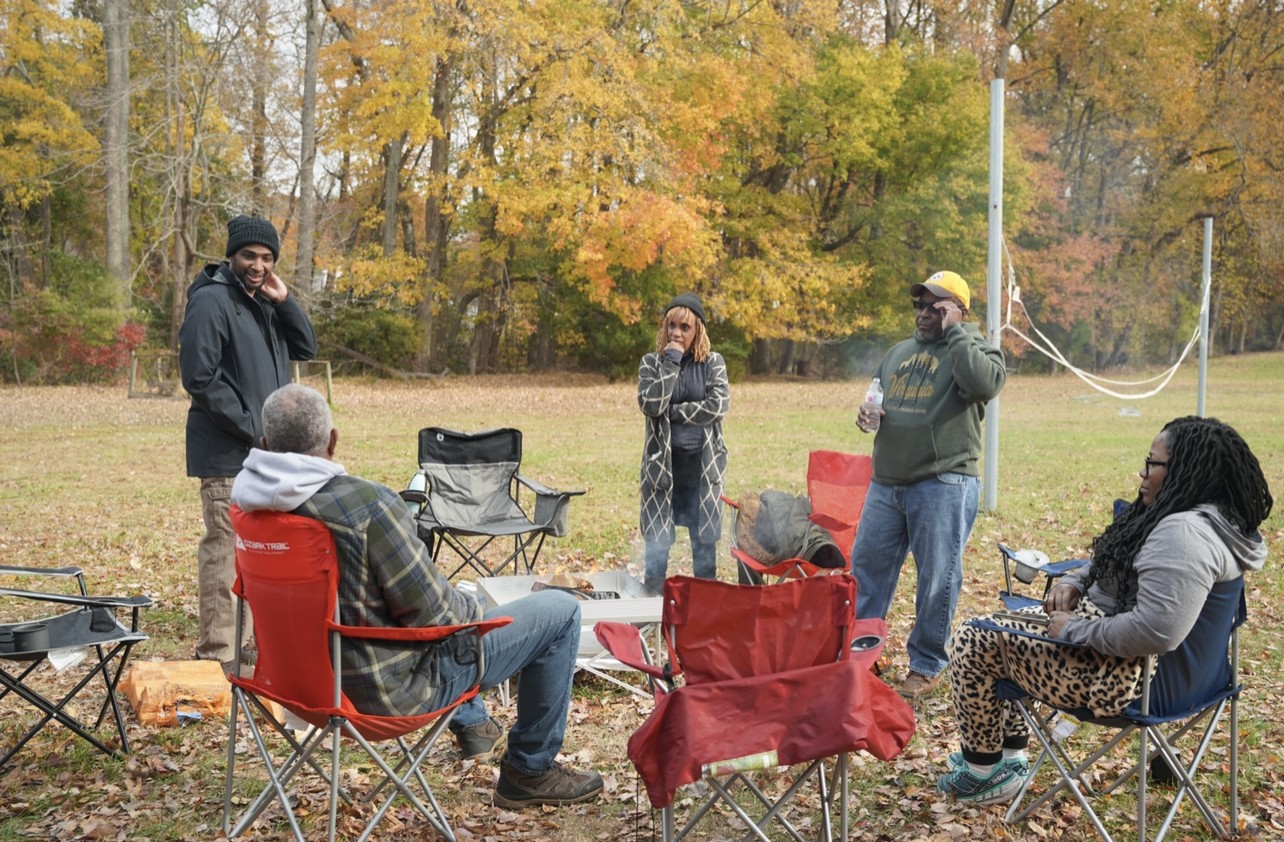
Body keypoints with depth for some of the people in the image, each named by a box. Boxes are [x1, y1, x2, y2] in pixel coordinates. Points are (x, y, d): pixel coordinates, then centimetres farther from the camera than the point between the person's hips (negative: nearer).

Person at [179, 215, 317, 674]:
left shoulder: (265, 303, 14)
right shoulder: (211, 301, -12)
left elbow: (306, 348, 11)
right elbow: (199, 377, -18)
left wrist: (284, 301, -3)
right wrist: (251, 428, -17)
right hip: (228, 453, -9)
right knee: (225, 550, -7)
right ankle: (217, 652, -1)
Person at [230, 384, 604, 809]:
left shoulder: (252, 504, -6)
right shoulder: (367, 503, -30)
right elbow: (430, 610, -23)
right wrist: (472, 608, 0)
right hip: (393, 690, -8)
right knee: (561, 612, 1)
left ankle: (471, 722, 48)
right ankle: (531, 770, 14)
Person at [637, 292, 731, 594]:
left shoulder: (713, 363, 3)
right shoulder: (652, 362, 2)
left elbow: (719, 406, -11)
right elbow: (650, 405, -14)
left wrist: (672, 411, -10)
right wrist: (671, 363, -14)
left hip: (703, 463, 0)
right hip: (663, 462, 0)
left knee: (704, 538, 7)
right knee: (657, 538, 4)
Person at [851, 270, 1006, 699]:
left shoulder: (973, 349, -2)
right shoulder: (899, 352, 17)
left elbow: (986, 384, -24)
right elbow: (875, 398, 28)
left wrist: (954, 332, -17)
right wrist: (867, 415, 4)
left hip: (943, 484, -6)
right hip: (886, 483, 6)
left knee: (937, 579, 2)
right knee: (866, 566, 12)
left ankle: (926, 666, 16)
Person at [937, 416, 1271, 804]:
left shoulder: (1184, 535, -28)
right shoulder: (1205, 516, 7)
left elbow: (1156, 631, -39)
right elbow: (1115, 563, 20)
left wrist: (1074, 630, -25)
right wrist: (1074, 582, 1)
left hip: (1120, 672, -11)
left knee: (973, 643, -4)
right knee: (1000, 626, 22)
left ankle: (983, 772, 11)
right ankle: (1010, 756, 25)